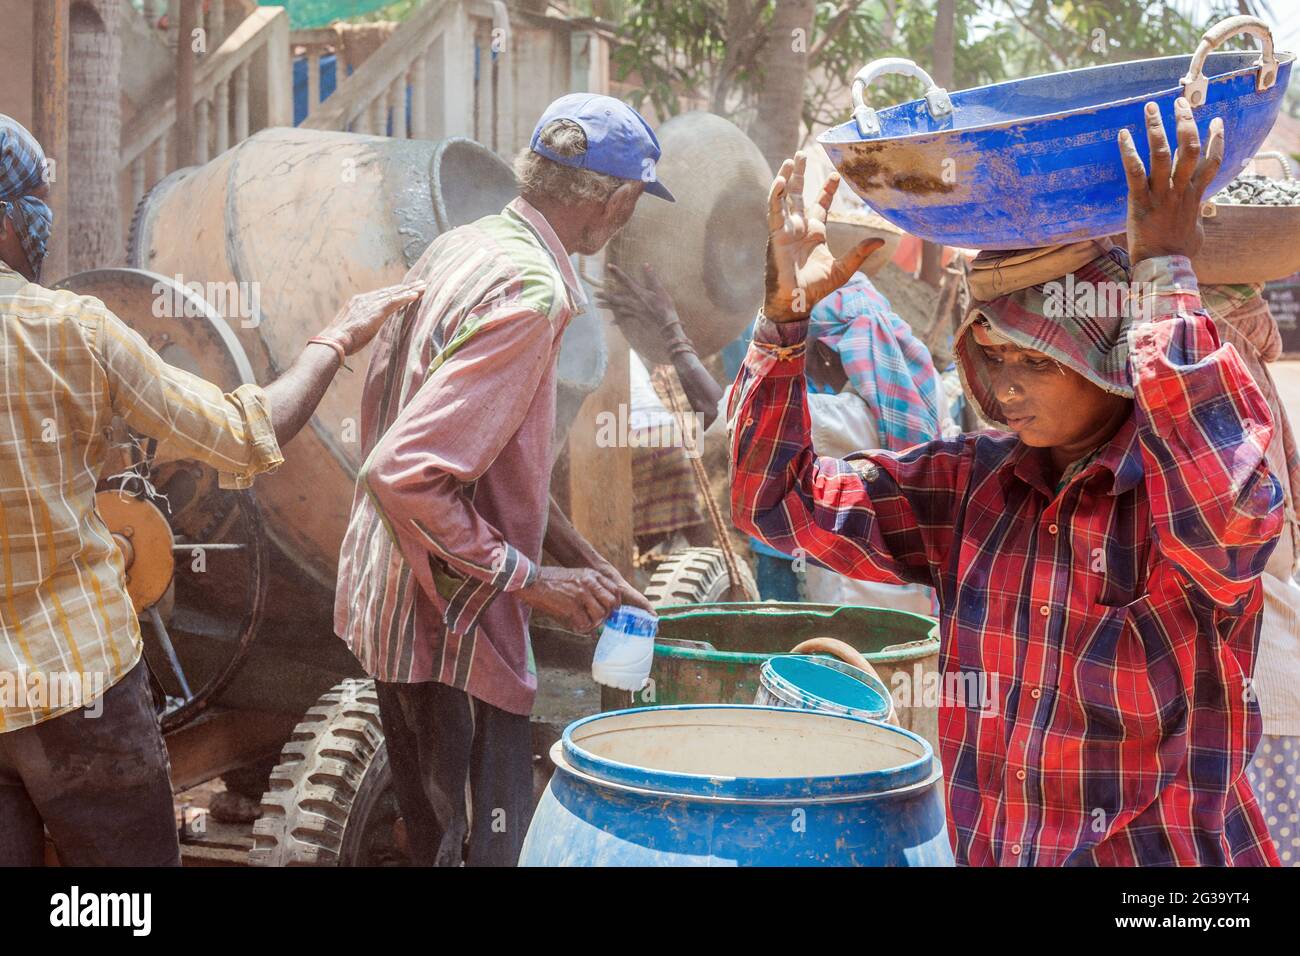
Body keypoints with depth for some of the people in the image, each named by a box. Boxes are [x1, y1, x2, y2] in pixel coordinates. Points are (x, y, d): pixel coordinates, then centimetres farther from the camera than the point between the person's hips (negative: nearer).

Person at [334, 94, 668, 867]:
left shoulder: (459, 249, 7)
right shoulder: (528, 295, -23)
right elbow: (404, 474, -30)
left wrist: (584, 560, 15)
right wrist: (531, 580, -20)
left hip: (392, 604, 10)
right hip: (453, 628, -10)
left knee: (435, 837, 22)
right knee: (495, 846, 0)